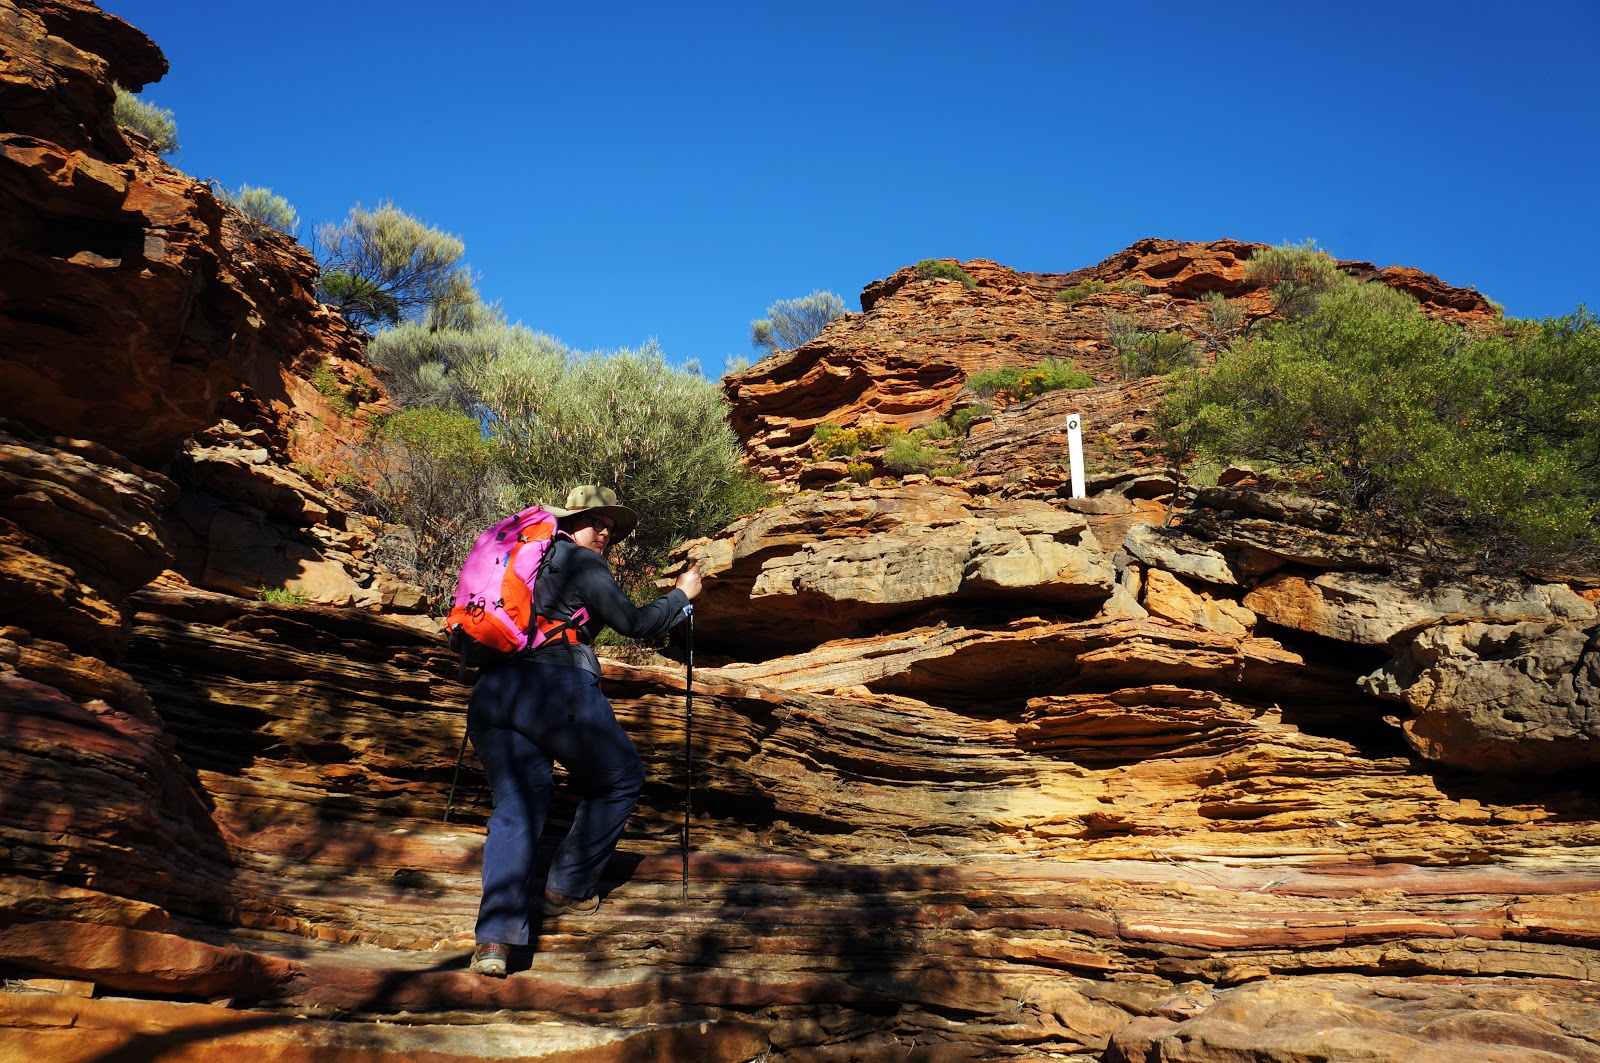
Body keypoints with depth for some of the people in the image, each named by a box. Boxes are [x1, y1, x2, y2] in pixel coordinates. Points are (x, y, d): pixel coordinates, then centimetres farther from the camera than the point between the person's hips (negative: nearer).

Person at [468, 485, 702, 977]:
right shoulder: (582, 562, 4)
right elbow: (636, 624, 4)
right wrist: (681, 594, 18)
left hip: (491, 689, 7)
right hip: (557, 686, -7)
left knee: (515, 806, 5)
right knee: (620, 782, 15)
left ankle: (495, 937, -12)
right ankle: (567, 890, 22)